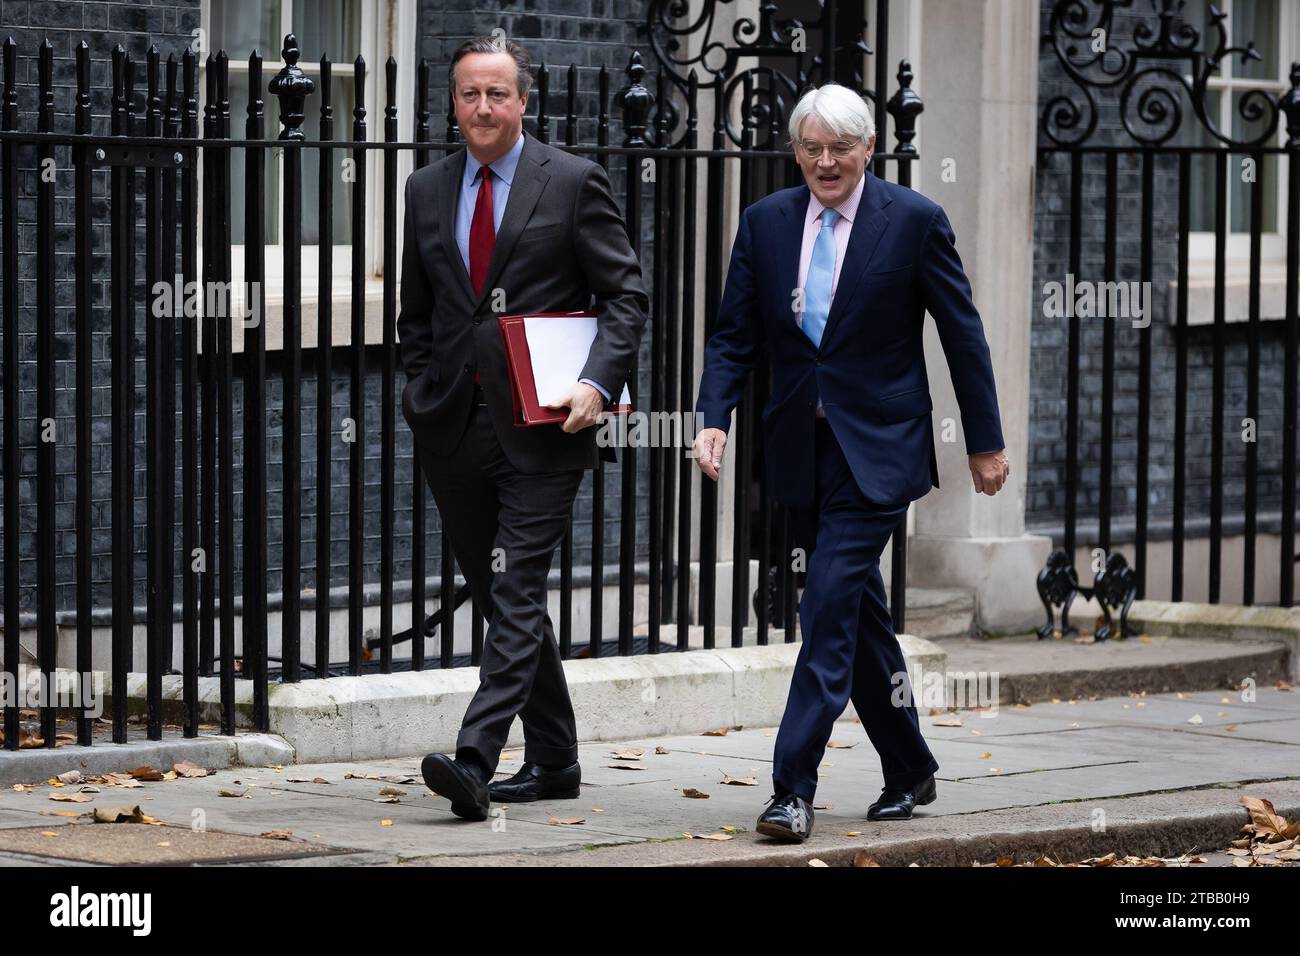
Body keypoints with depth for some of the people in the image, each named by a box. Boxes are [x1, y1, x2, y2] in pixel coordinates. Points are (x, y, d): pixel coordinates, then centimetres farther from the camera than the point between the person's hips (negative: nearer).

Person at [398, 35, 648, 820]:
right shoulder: (428, 192, 13)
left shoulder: (574, 182, -1)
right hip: (455, 431, 5)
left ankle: (476, 759, -22)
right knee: (504, 600, 11)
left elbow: (627, 295, -2)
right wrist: (422, 395, 8)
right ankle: (553, 761, 22)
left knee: (516, 593, -13)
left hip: (540, 430, -5)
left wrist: (599, 383, -15)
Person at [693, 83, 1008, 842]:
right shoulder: (765, 223, 5)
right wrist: (715, 420, -10)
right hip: (803, 450, 5)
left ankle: (795, 787, -16)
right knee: (858, 612, 12)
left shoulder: (914, 221, -6)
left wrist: (986, 443, 1)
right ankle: (909, 771, 26)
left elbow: (963, 335, -1)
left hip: (877, 450, -5)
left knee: (831, 605, -14)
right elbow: (735, 337, 7)